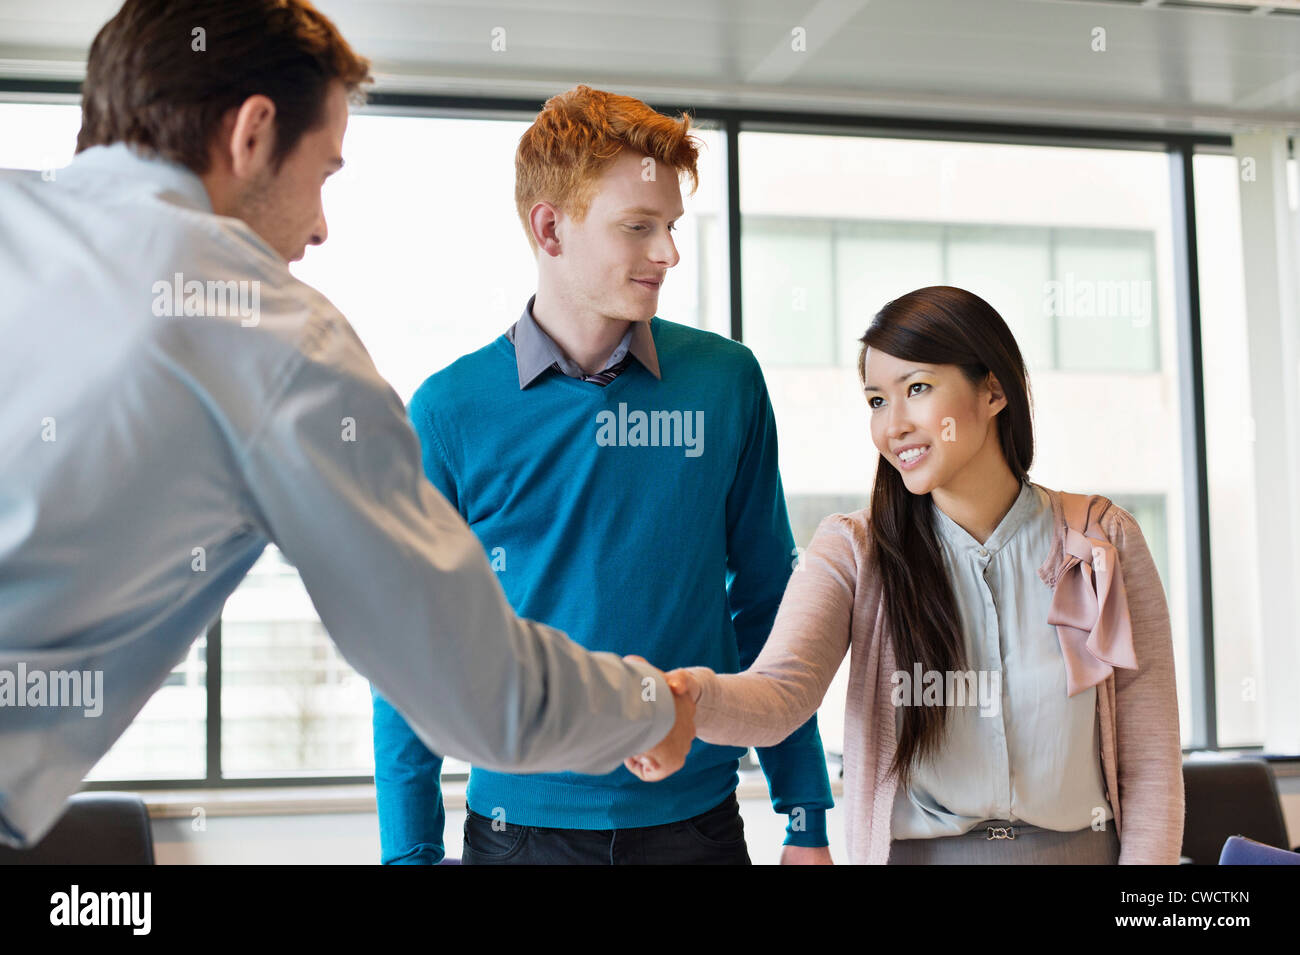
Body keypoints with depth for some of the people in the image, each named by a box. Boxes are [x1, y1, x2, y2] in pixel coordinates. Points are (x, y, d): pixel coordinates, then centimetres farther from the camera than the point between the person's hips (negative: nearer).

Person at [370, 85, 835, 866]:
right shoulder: (451, 410, -6)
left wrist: (807, 819, 3)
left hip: (694, 817, 2)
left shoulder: (726, 379, 0)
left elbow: (766, 603, 4)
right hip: (522, 819, -1)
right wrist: (412, 849, -4)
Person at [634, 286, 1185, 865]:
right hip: (912, 850, 0)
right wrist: (695, 697, -44)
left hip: (1078, 848, 0)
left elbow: (1150, 759, -3)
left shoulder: (1103, 545, -5)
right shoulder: (853, 552, -6)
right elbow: (780, 693, -23)